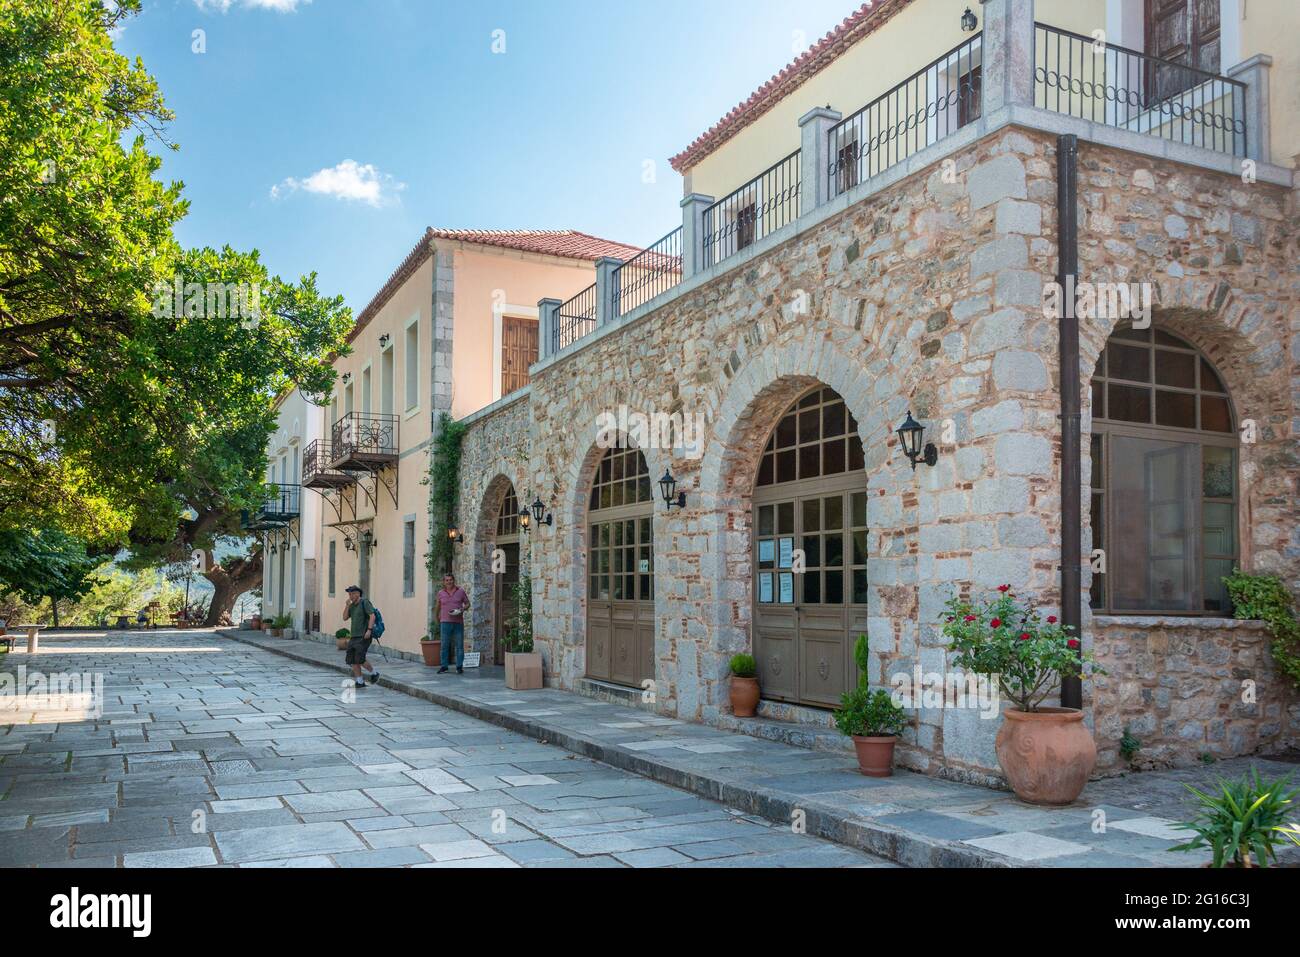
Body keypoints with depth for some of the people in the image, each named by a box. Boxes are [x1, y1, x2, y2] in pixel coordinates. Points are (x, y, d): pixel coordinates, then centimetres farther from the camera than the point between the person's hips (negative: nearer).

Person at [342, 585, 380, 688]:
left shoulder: (364, 602, -6)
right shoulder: (352, 606, 16)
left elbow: (372, 615, -14)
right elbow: (345, 618, 10)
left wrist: (369, 630, -24)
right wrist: (347, 605, -1)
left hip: (364, 637, -8)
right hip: (354, 637, 8)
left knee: (360, 659, -14)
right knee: (352, 660, 2)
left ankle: (374, 672, 8)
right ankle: (360, 682, 8)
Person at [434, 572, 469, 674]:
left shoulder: (461, 591, 5)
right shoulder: (441, 593, 6)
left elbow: (467, 603, 11)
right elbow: (438, 607, 19)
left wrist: (462, 609, -8)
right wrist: (438, 620, 24)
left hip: (458, 622, 0)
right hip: (445, 622, 0)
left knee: (459, 645, 0)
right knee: (445, 645, 0)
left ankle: (459, 667, 5)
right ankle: (444, 667, 6)